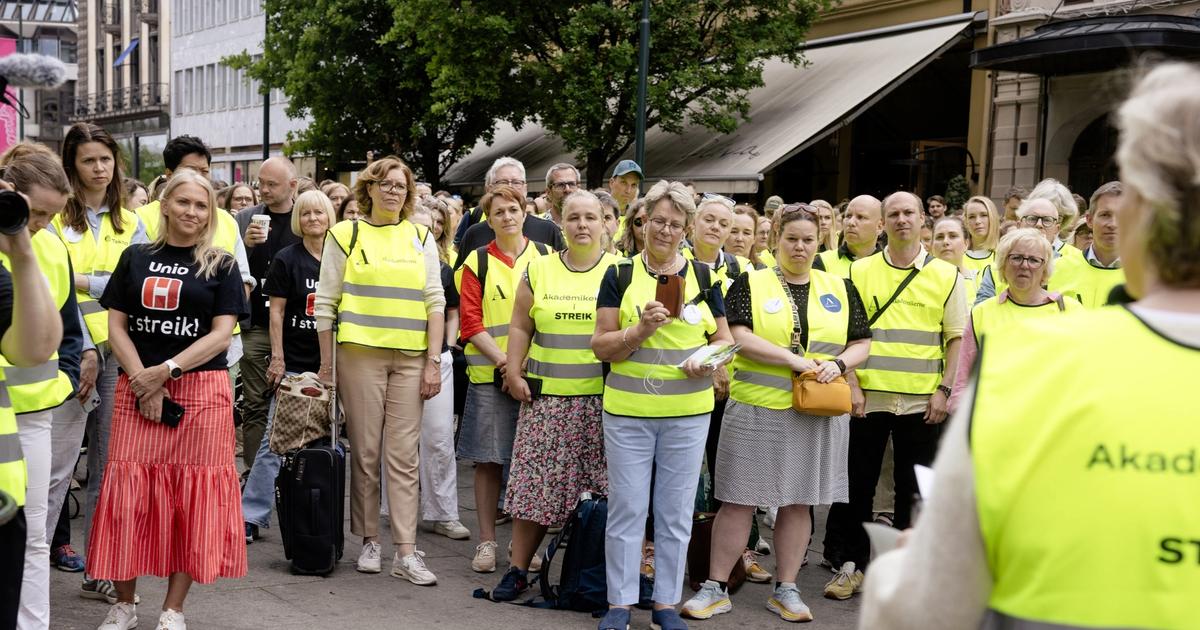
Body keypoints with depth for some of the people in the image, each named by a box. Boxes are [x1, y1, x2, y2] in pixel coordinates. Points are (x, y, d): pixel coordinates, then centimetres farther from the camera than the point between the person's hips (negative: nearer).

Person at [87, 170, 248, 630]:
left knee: (193, 496, -1)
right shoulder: (135, 258, 11)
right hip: (136, 389, 2)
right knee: (127, 493, -1)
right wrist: (142, 379, -9)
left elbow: (221, 334, -3)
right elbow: (116, 325, 5)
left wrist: (165, 371, -13)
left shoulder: (221, 266, 5)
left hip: (200, 390, -1)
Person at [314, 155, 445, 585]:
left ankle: (406, 552, -2)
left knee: (404, 456, -1)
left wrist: (433, 362, 1)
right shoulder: (346, 234, 6)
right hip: (359, 354, -1)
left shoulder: (421, 239, 12)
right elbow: (325, 303, 5)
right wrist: (326, 364, 1)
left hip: (410, 357, 2)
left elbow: (436, 303, 9)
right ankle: (370, 541, 14)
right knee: (365, 453, 3)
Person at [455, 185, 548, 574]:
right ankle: (486, 541, 12)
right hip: (488, 373, -1)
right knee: (488, 459, 2)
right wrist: (502, 359, -14)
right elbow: (471, 322, -1)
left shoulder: (544, 257, 8)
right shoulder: (477, 262, 5)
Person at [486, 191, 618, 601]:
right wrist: (514, 372, 3)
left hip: (603, 398, -1)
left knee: (607, 488, -1)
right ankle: (518, 569, 13)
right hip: (547, 396, 2)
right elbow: (521, 326, 13)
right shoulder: (539, 269, 10)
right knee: (535, 480, 3)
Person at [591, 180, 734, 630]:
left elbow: (724, 340, 11)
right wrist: (640, 330, -18)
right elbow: (601, 346, -1)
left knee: (676, 512, 8)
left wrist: (710, 362, -10)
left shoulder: (704, 278, 7)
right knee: (626, 509, 4)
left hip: (688, 412, 1)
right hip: (627, 411, -1)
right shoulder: (620, 276, 2)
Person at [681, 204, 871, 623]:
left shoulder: (840, 289, 11)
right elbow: (739, 338, -12)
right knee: (739, 500, 1)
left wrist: (839, 364, -9)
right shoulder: (751, 284, 1)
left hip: (819, 414, 3)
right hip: (757, 408, -3)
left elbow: (862, 344, 12)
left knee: (798, 501, 9)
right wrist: (795, 360, -18)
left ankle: (786, 589, 21)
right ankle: (715, 587, 11)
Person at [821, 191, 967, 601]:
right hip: (867, 397, 0)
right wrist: (851, 384, -5)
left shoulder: (946, 276, 4)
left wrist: (944, 389, -4)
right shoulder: (860, 271, 4)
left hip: (922, 401, 0)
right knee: (858, 485, 5)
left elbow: (956, 337, 5)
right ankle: (849, 564, 16)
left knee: (914, 489, 8)